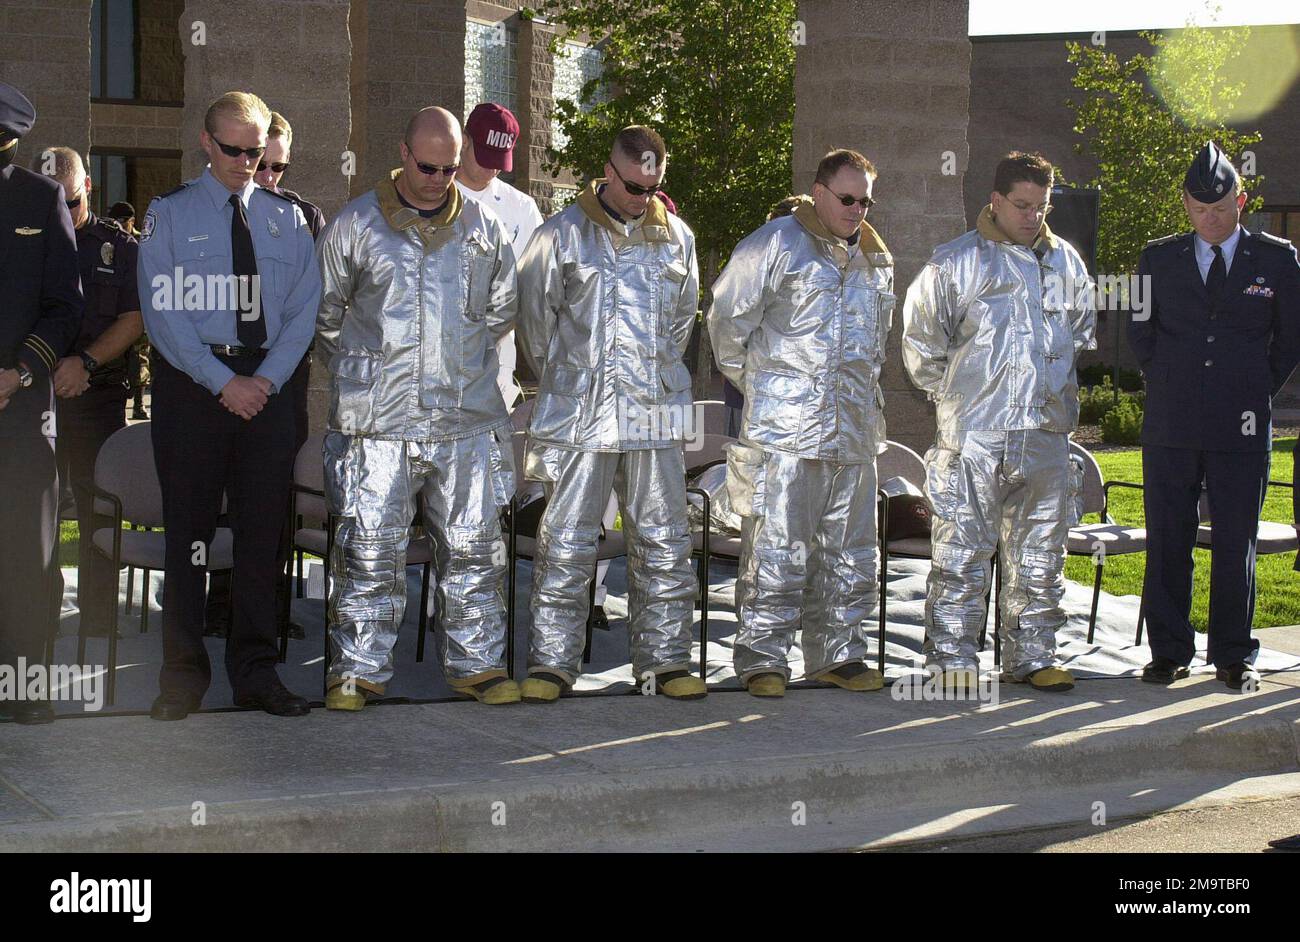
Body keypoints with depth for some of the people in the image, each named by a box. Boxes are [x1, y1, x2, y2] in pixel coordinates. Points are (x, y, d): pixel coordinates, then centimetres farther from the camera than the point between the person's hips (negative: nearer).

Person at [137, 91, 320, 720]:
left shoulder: (286, 218, 12)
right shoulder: (170, 214, 3)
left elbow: (304, 308, 6)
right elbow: (163, 311, -6)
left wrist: (266, 379, -9)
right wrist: (224, 383, -13)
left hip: (267, 383, 3)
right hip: (191, 381, -3)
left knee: (262, 528, 4)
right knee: (189, 528, -1)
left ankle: (256, 671, 10)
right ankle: (183, 673, 5)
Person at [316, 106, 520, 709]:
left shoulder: (484, 228, 9)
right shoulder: (355, 225, 2)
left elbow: (501, 310, 21)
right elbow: (325, 314, 11)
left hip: (467, 418, 2)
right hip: (378, 421, -2)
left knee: (472, 547, 6)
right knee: (369, 549, -2)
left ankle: (477, 663, 17)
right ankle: (358, 670, 7)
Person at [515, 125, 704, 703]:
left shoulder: (676, 237, 10)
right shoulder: (562, 235, -1)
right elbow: (535, 316, 7)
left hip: (656, 414, 3)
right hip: (579, 415, -3)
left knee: (663, 541, 5)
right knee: (565, 544, -2)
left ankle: (663, 659, 14)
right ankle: (552, 661, 5)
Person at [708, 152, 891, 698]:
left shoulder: (876, 258, 17)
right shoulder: (776, 244, -4)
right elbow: (727, 318, -2)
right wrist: (752, 382, 3)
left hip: (854, 428, 7)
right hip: (785, 427, -6)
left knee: (851, 550, 10)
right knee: (776, 550, -7)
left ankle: (838, 655, 19)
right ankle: (762, 659, -1)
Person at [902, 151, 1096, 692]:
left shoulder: (1065, 262, 12)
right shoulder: (955, 262, -2)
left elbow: (1081, 332, 26)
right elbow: (920, 343, 3)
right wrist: (954, 394, 5)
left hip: (1047, 432, 5)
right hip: (974, 435, -5)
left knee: (1040, 555, 9)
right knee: (962, 552, -4)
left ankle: (1031, 656, 18)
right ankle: (951, 658, 2)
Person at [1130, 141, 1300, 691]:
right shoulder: (1159, 259, 8)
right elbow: (1140, 334, 15)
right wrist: (1167, 388, 9)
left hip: (1243, 429, -1)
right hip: (1170, 428, 1)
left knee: (1236, 545, 2)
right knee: (1167, 542, 4)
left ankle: (1233, 656, 12)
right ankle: (1169, 652, 13)